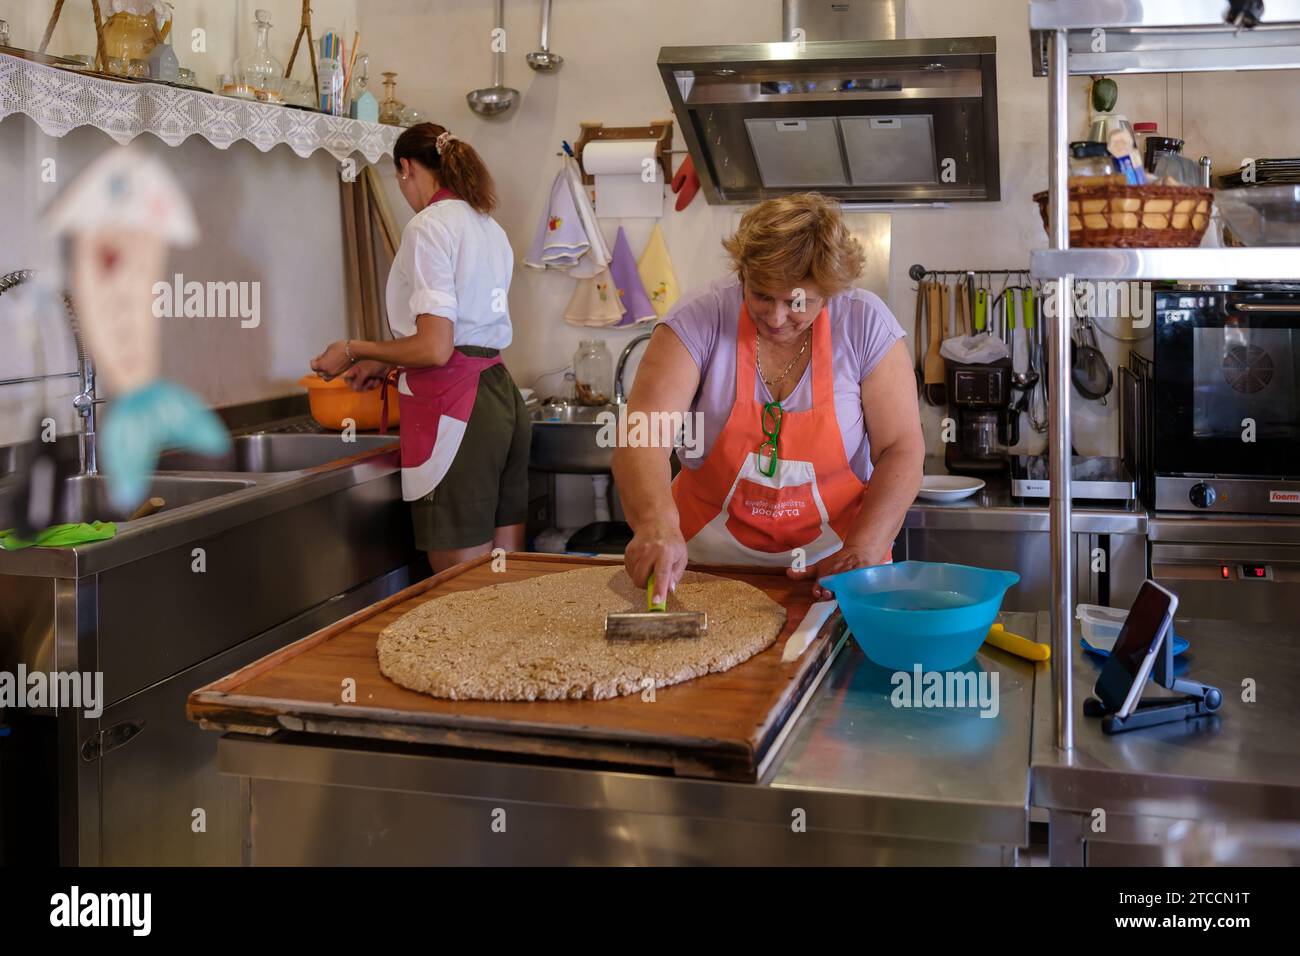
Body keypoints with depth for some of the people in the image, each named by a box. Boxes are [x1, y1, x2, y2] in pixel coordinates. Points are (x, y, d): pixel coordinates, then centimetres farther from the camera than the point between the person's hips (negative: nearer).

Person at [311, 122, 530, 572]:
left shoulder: (430, 225, -10)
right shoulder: (489, 228, 17)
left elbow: (434, 349, -16)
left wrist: (355, 350, -2)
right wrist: (388, 365, 28)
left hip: (455, 407, -9)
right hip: (502, 396, 9)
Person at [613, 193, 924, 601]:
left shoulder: (865, 324, -8)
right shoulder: (700, 318, -11)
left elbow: (901, 450, -5)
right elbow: (643, 437, -21)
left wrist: (860, 553, -18)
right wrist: (656, 525, -40)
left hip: (830, 560, 3)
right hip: (711, 563, -2)